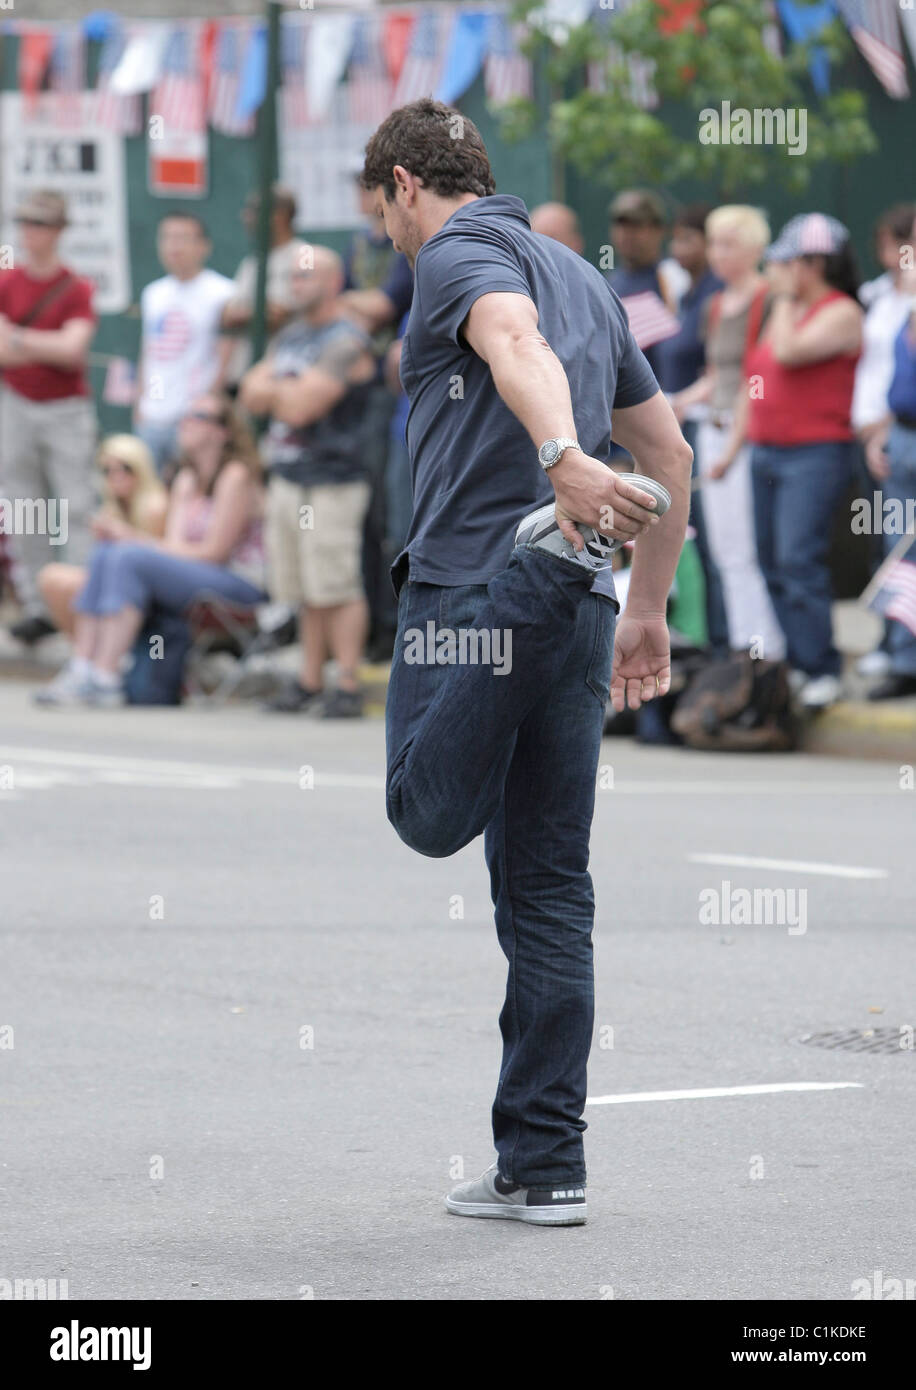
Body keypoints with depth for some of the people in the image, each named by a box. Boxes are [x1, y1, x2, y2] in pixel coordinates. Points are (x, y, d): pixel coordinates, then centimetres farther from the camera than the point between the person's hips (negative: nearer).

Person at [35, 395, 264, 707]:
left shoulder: (235, 476, -9)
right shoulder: (186, 480, 17)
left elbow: (214, 552, -14)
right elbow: (174, 546, 9)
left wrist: (137, 541, -13)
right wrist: (129, 535, -11)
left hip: (241, 585, -8)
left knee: (131, 559, -27)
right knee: (104, 554, -11)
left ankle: (104, 680, -33)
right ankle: (81, 667, -22)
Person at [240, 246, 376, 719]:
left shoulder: (346, 343, -12)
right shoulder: (292, 336, 17)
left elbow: (301, 407, -19)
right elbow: (251, 394, 12)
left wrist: (273, 389, 1)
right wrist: (288, 391, -6)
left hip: (332, 485, -8)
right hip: (287, 479, 8)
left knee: (338, 590, -9)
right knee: (306, 594, 11)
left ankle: (348, 685, -7)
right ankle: (310, 681, 16)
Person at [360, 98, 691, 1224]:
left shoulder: (458, 253, -1)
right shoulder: (581, 274, 24)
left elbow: (519, 345, -25)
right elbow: (670, 450, 26)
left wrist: (565, 461, -43)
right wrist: (648, 611, 30)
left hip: (473, 589, -8)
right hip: (577, 614, 8)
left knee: (431, 818, -6)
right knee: (548, 887, 8)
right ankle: (542, 1169, 7)